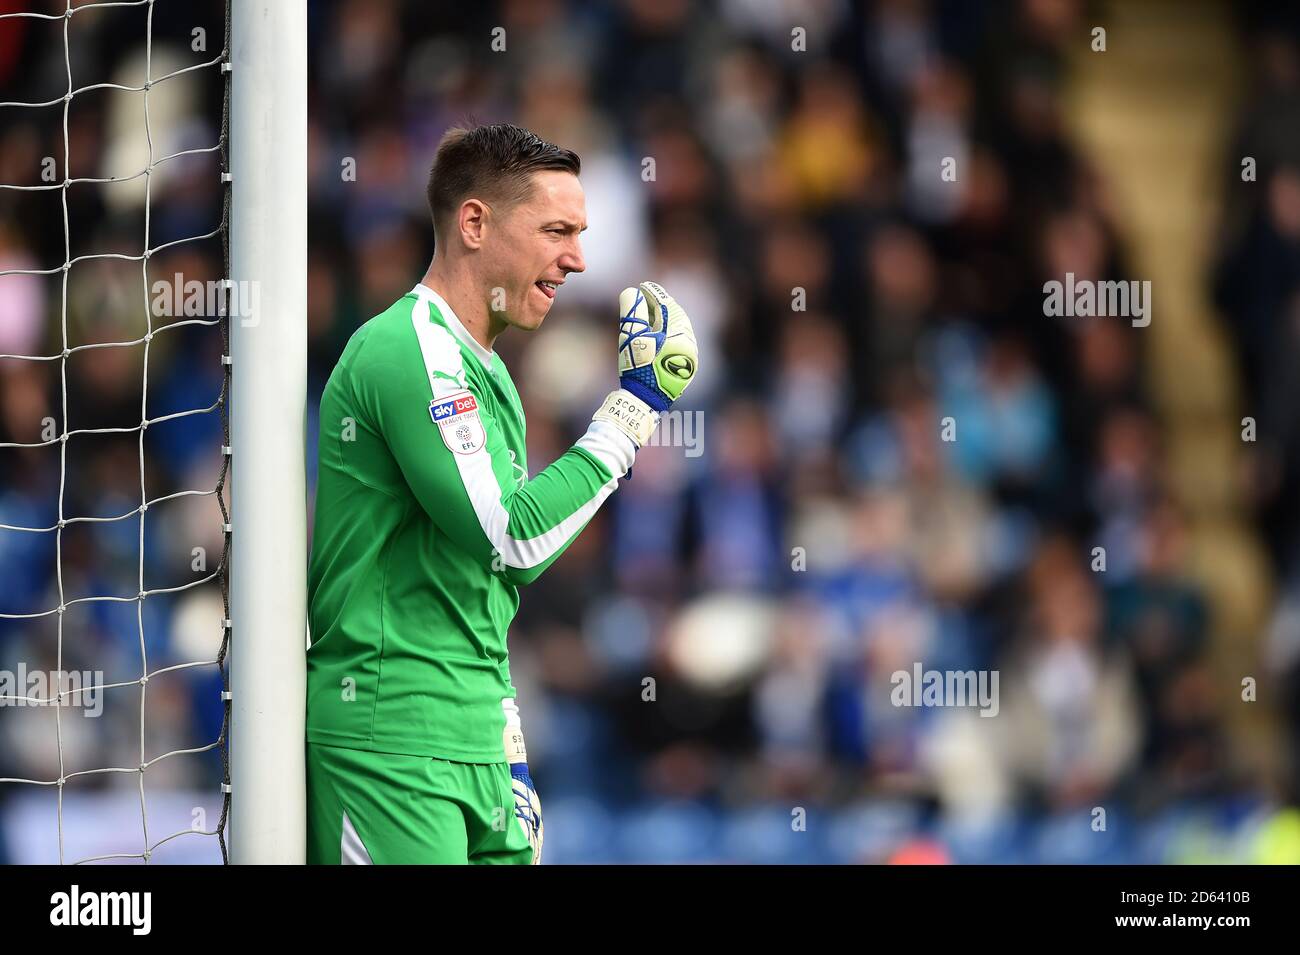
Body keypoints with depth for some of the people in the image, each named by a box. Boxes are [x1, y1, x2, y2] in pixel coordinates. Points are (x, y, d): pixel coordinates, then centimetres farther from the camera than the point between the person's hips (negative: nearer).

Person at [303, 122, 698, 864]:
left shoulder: (489, 377, 19)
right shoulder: (411, 349, -12)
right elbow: (514, 541, -18)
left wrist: (510, 755, 20)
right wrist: (635, 409, -10)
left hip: (471, 747, 9)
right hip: (391, 751, -9)